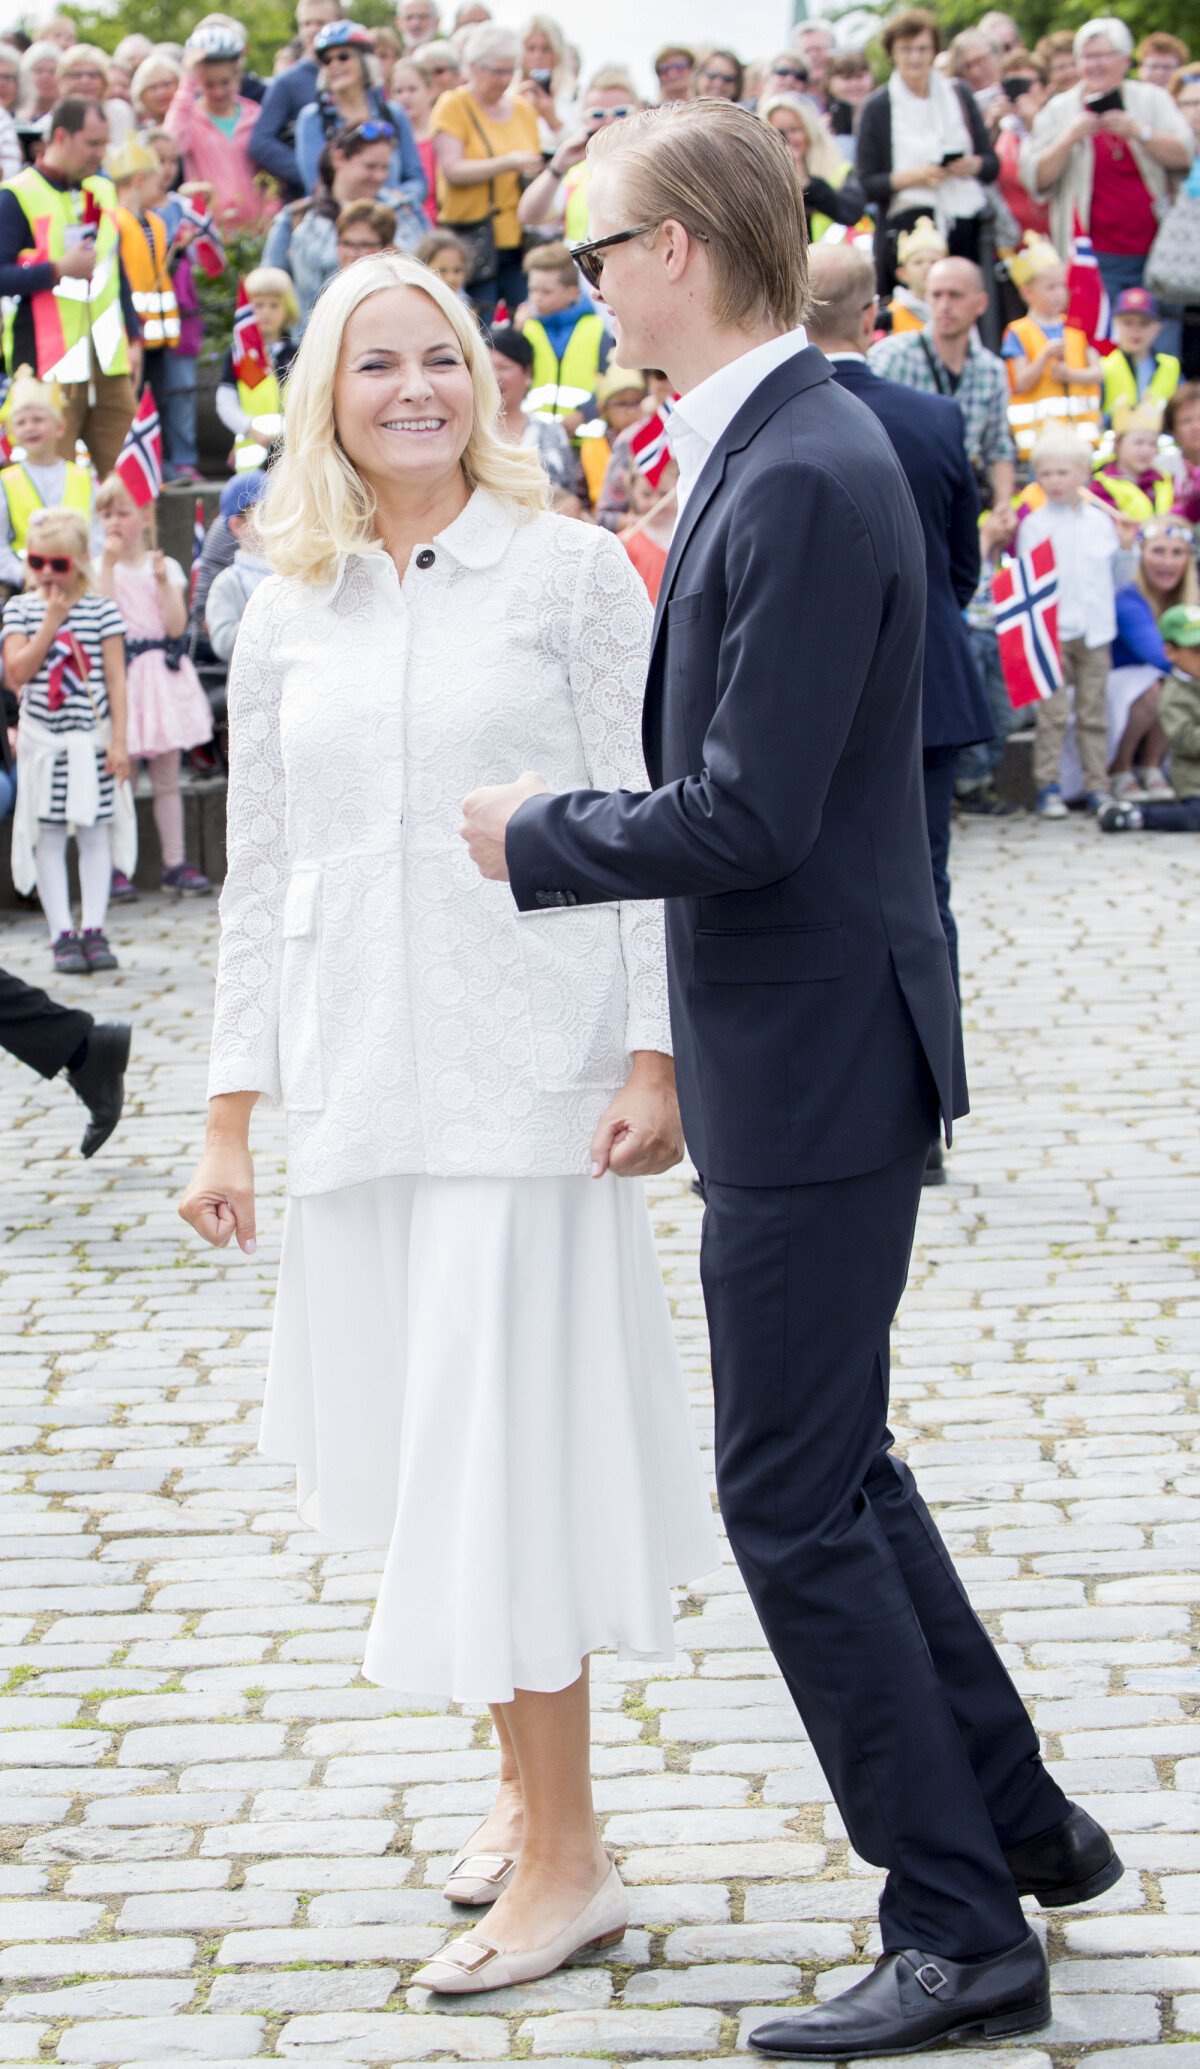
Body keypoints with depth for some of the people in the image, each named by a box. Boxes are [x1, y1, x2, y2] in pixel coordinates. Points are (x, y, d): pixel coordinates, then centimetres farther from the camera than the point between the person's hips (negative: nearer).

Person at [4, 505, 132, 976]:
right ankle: (62, 935, 5)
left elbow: (115, 678, -2)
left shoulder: (101, 610, -2)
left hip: (92, 738, -1)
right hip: (43, 739, 1)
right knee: (49, 836, 2)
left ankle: (94, 931, 8)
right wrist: (51, 622, -15)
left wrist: (119, 740, -7)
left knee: (93, 831, 4)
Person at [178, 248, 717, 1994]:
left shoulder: (570, 570, -1)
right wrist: (229, 1115, 9)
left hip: (527, 1075, -4)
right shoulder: (286, 617, 10)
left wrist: (655, 1056, -11)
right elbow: (260, 878, 12)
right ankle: (529, 1778, 26)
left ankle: (566, 1862, 0)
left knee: (506, 1452, -7)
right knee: (422, 1445, 10)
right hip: (358, 1089, 4)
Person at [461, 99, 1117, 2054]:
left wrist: (541, 837, -11)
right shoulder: (774, 448, 10)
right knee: (837, 1465, 19)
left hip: (815, 1068, -10)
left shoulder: (804, 482, -22)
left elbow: (748, 817, -25)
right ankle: (1016, 1817, 31)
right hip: (791, 1058, 10)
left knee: (794, 1499, -2)